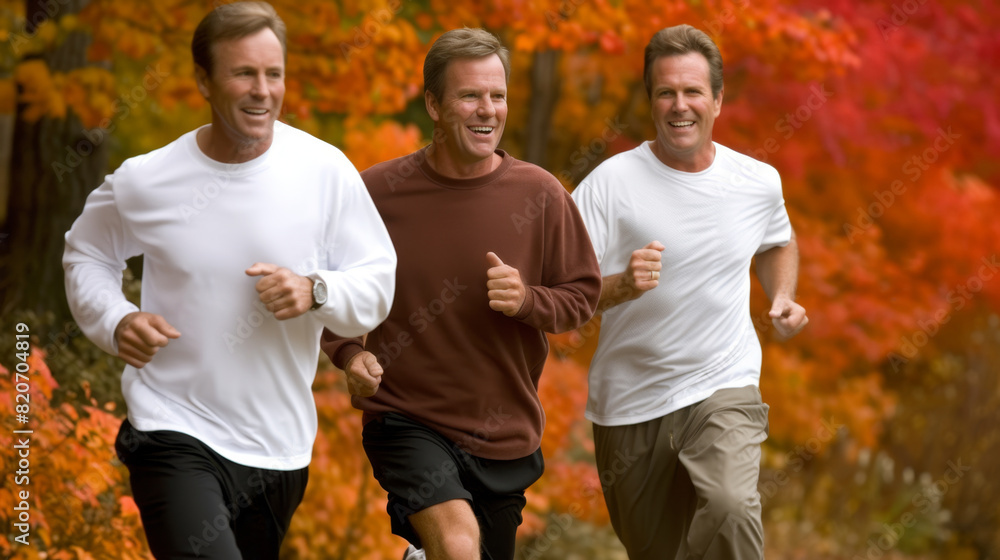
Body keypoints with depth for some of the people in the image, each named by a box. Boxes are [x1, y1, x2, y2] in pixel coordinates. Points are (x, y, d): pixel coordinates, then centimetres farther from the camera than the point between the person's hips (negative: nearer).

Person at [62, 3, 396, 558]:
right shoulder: (144, 181, -6)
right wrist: (114, 321, -6)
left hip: (279, 448, 3)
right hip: (175, 435, -3)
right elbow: (86, 255, 13)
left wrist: (316, 292, -22)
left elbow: (377, 283, -1)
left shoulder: (325, 171, -6)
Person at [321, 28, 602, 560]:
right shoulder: (378, 192, -6)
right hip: (406, 420, -3)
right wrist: (348, 353, -11)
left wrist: (527, 300, -16)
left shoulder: (539, 194, -3)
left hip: (504, 435, 3)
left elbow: (583, 295, 4)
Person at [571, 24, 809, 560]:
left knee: (731, 508, -30)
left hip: (724, 389, 0)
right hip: (630, 399, 0)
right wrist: (622, 286, -34)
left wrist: (782, 297, 6)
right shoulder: (610, 183, -10)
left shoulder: (758, 183, 2)